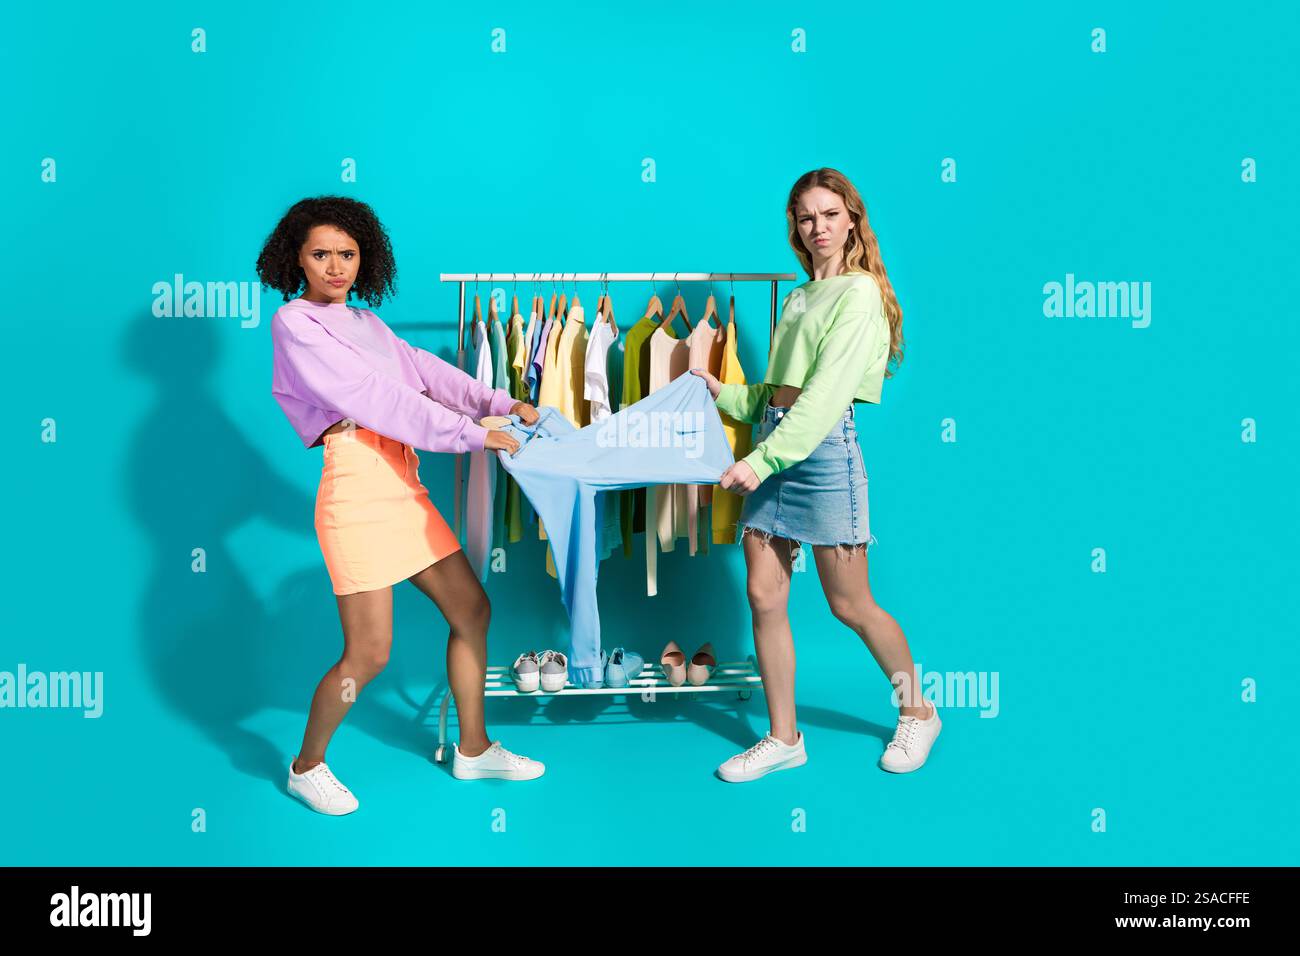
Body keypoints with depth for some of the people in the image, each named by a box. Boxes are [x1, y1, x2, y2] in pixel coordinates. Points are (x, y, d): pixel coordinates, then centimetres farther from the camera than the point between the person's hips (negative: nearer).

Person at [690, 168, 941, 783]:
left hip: (823, 445, -7)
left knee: (850, 603, 1)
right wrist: (724, 393, 9)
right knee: (764, 596, 4)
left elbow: (826, 394, -16)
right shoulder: (800, 297, 20)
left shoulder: (859, 293, -5)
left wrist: (761, 460, -21)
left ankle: (918, 712, 23)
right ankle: (783, 738, 15)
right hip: (774, 441, 8)